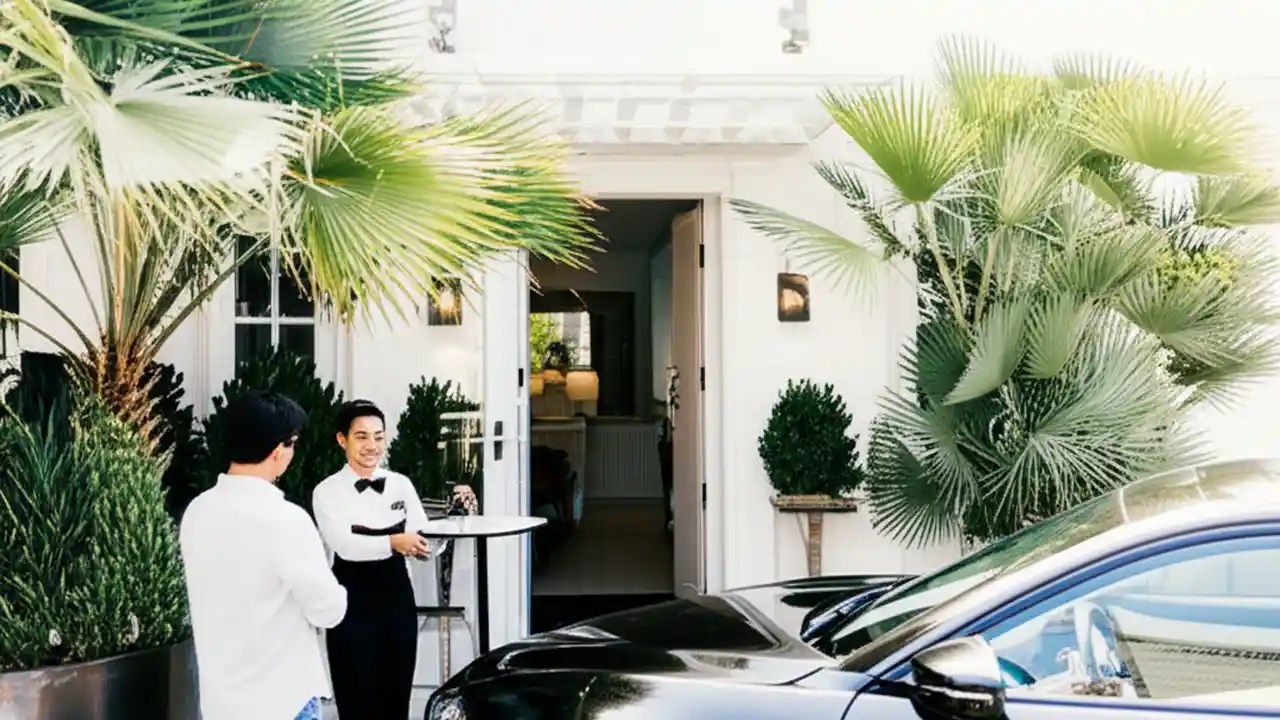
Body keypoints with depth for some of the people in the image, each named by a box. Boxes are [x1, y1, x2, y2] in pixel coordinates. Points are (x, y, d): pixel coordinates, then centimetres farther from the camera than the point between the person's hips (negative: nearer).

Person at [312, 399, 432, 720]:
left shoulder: (401, 484, 5)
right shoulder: (328, 491, -6)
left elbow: (424, 541, 1)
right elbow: (344, 545, -21)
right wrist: (393, 542, -35)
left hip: (398, 603, 4)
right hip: (352, 609, -3)